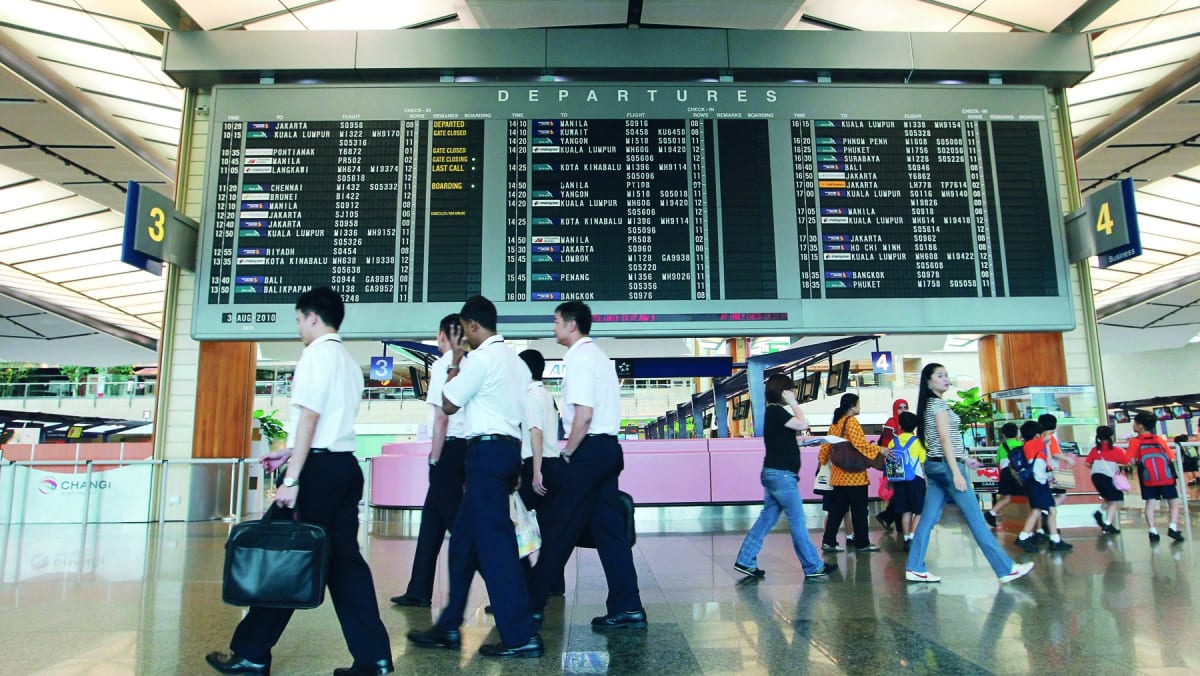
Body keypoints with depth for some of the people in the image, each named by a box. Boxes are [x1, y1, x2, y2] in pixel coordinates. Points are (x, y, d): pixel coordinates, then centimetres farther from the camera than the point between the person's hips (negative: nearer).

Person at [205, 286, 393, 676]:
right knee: (343, 558, 8)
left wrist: (291, 479, -18)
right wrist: (289, 452, 27)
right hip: (346, 465, 8)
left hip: (320, 468, -8)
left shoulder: (317, 353, -7)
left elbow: (310, 417, -16)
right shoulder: (348, 361, 19)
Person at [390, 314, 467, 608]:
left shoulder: (443, 365, -7)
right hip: (468, 448, 7)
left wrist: (435, 459, -7)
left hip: (449, 448, -7)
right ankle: (419, 590, 25)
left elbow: (441, 418, -13)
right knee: (432, 518, 16)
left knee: (456, 520, 0)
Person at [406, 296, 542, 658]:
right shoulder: (514, 360, 16)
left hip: (487, 451, -10)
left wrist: (455, 360, 7)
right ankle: (449, 627, 25)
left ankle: (521, 636, -1)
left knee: (494, 542, -5)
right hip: (509, 449, 10)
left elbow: (448, 405, -3)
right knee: (463, 538, 16)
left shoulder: (481, 358, -12)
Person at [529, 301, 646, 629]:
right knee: (609, 526, 9)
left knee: (560, 528, 1)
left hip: (589, 450, -9)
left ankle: (533, 603, 14)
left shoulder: (579, 357, -11)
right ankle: (627, 608, 10)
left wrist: (568, 452, -9)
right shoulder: (599, 355, 19)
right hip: (609, 448, 9)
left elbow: (584, 414, -20)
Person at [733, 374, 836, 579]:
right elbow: (803, 425, -20)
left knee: (766, 519, 10)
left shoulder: (774, 412, 16)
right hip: (781, 474, -10)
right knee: (798, 522, 0)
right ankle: (813, 567, 9)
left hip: (774, 473, 10)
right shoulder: (775, 411, -14)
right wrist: (794, 404, -11)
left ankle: (746, 561, 11)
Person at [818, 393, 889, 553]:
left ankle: (829, 541, 9)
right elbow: (859, 443, -21)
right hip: (855, 474, -8)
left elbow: (827, 445, 15)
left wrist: (822, 459, 30)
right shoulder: (852, 421, -10)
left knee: (837, 509, 9)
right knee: (859, 510, 2)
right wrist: (879, 450, -15)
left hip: (839, 474, 8)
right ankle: (862, 544, 8)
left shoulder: (835, 423, 13)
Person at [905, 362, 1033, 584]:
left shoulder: (929, 405, 16)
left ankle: (914, 568, 5)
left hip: (933, 465, 9)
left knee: (928, 519, 6)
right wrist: (956, 472, -21)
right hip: (945, 465, -9)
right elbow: (945, 439, -18)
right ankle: (1006, 569, 4)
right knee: (975, 517, -3)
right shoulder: (939, 403, -11)